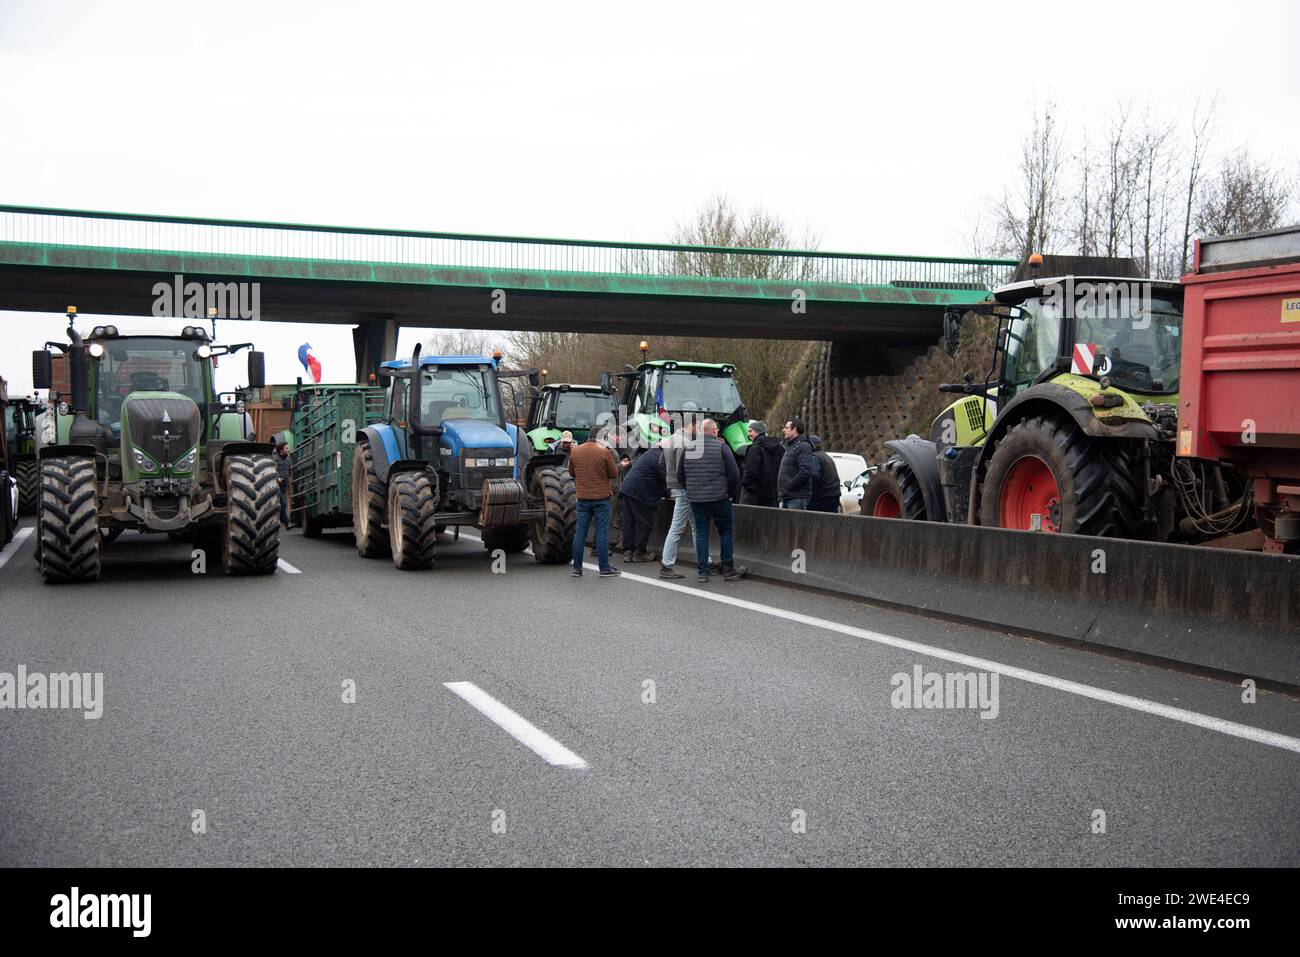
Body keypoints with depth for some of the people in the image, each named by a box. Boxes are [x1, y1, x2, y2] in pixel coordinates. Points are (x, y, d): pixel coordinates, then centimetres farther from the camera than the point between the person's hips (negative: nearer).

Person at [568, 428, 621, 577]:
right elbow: (614, 474, -5)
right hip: (601, 497, -4)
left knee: (580, 532, 8)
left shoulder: (575, 451, 3)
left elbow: (571, 472, 14)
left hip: (582, 497, 4)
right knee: (602, 532, 1)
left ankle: (577, 568, 10)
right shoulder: (604, 452, -11)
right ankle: (604, 568, 3)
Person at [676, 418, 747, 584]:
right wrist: (731, 493, 6)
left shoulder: (688, 448, 5)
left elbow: (680, 475, 9)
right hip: (719, 499, -3)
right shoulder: (721, 447, -7)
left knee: (701, 534, 8)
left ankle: (703, 572, 6)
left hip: (695, 500, 3)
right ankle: (728, 570, 14)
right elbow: (734, 474, -8)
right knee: (725, 532, 10)